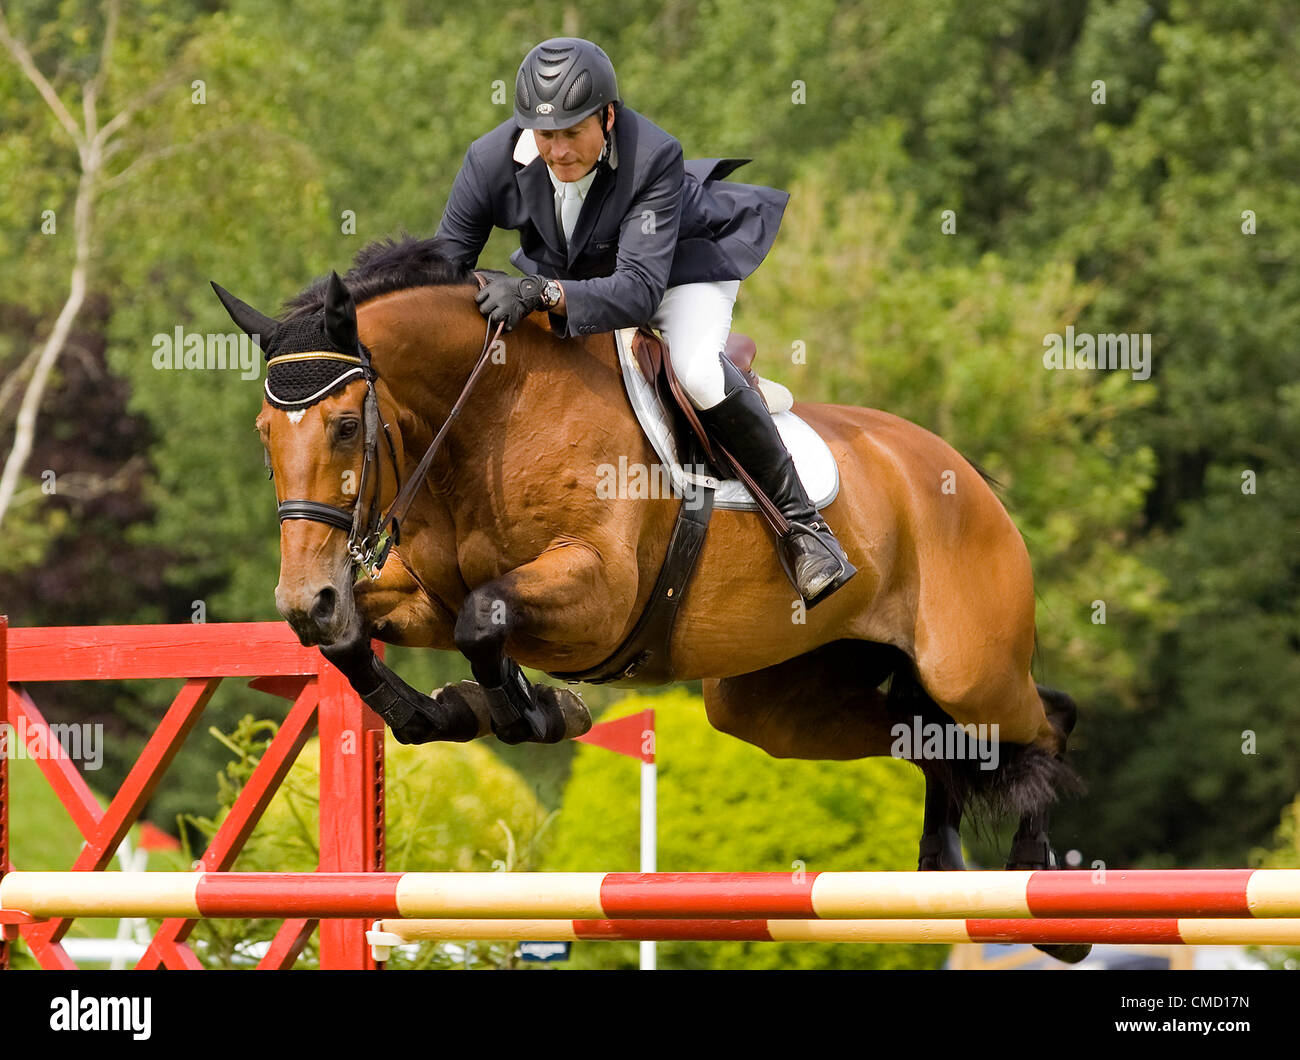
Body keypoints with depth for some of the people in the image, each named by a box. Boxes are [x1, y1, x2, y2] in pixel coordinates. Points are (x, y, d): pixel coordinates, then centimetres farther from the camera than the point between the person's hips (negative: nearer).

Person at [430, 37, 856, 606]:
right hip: (561, 268, 6)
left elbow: (639, 289, -44)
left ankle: (801, 521, -19)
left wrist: (543, 293, -59)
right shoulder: (492, 160, -27)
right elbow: (443, 264, -15)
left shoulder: (653, 158, -38)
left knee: (698, 371, -31)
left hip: (682, 261, -6)